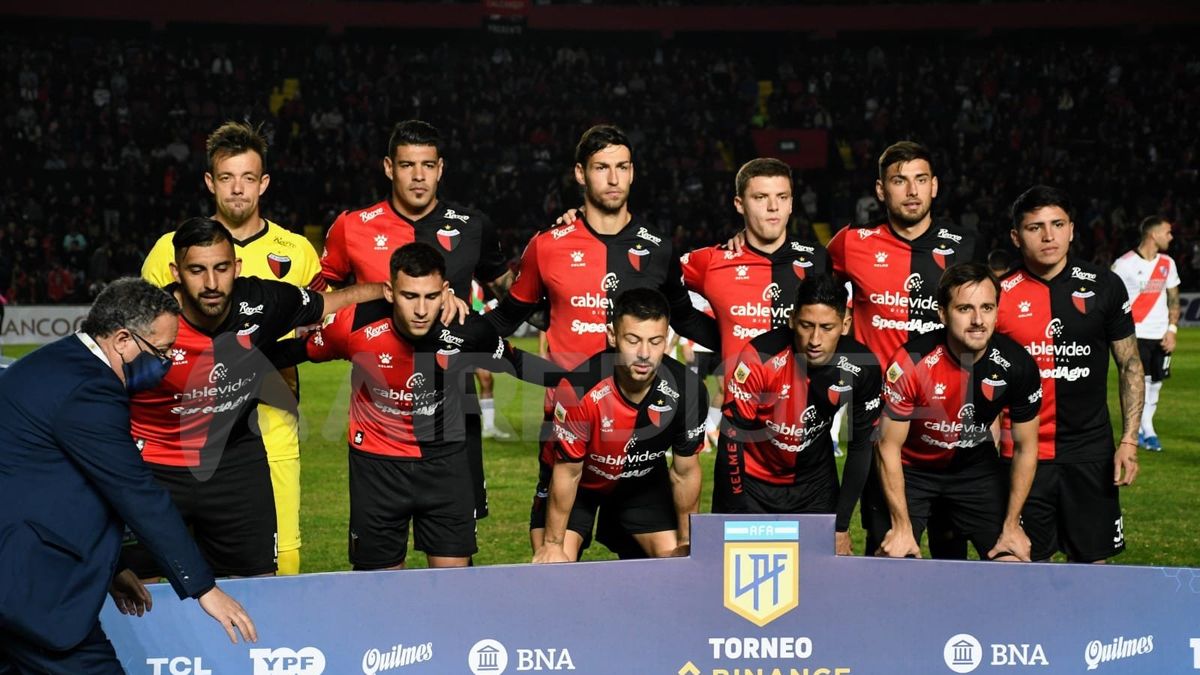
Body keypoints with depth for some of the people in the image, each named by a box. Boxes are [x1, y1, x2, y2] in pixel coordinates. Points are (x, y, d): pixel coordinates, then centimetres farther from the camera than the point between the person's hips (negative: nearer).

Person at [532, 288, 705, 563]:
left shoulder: (687, 388, -29)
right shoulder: (579, 388, -37)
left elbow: (684, 472, -12)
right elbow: (567, 472, -22)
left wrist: (687, 541, -3)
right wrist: (552, 544, -14)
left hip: (644, 481, 3)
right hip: (584, 480, -3)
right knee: (555, 566, -15)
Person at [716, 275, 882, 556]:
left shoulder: (863, 367, -17)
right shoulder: (760, 358, -27)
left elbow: (861, 446, -5)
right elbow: (731, 438, -19)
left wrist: (841, 526, -5)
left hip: (815, 481, 3)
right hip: (751, 478, -3)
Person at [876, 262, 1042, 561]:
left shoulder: (1018, 365, -20)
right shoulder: (911, 362, -28)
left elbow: (1025, 447, -6)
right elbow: (889, 447, -17)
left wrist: (1011, 525, -4)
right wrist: (902, 526, -16)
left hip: (977, 467, 2)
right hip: (911, 468, -2)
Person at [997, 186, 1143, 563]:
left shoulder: (1104, 286, 1)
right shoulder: (999, 294, -2)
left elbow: (1130, 366, 6)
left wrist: (1129, 441, -1)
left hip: (1090, 450, 1)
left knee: (1093, 561, 5)